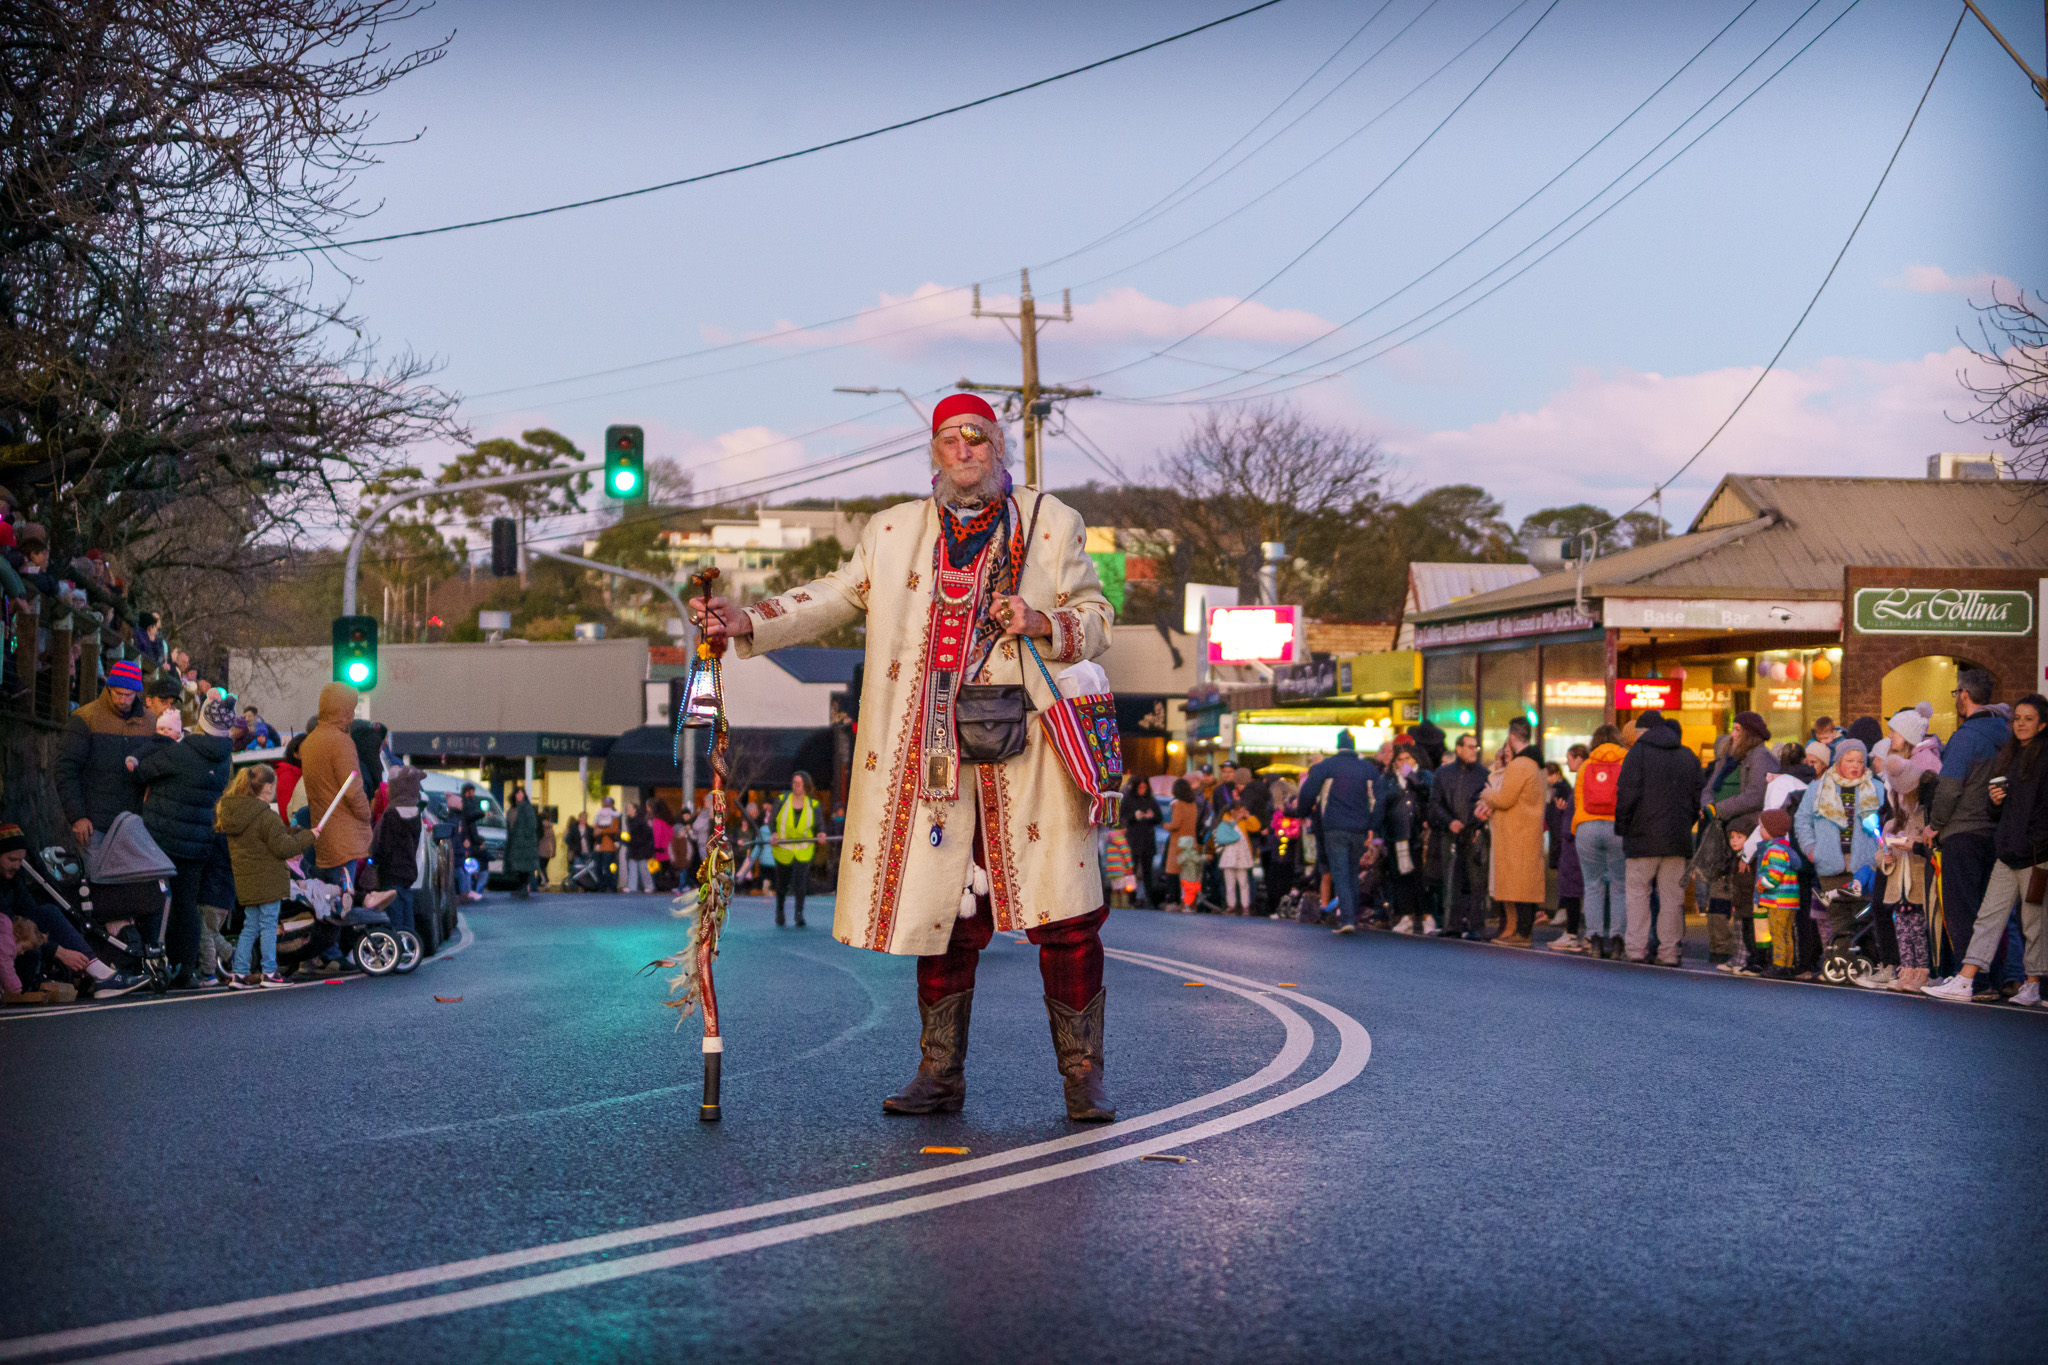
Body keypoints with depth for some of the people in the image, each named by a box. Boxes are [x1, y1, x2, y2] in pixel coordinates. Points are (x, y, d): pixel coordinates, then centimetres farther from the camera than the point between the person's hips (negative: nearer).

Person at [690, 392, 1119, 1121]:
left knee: (1065, 918, -6)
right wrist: (748, 623, 0)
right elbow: (833, 597, 13)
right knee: (942, 919, 4)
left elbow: (1095, 617, 9)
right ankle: (941, 1074, 16)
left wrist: (1043, 621, -11)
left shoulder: (1051, 525, 8)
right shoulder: (894, 531, 14)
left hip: (1026, 757, -2)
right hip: (932, 758, 2)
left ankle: (1083, 1075, 4)